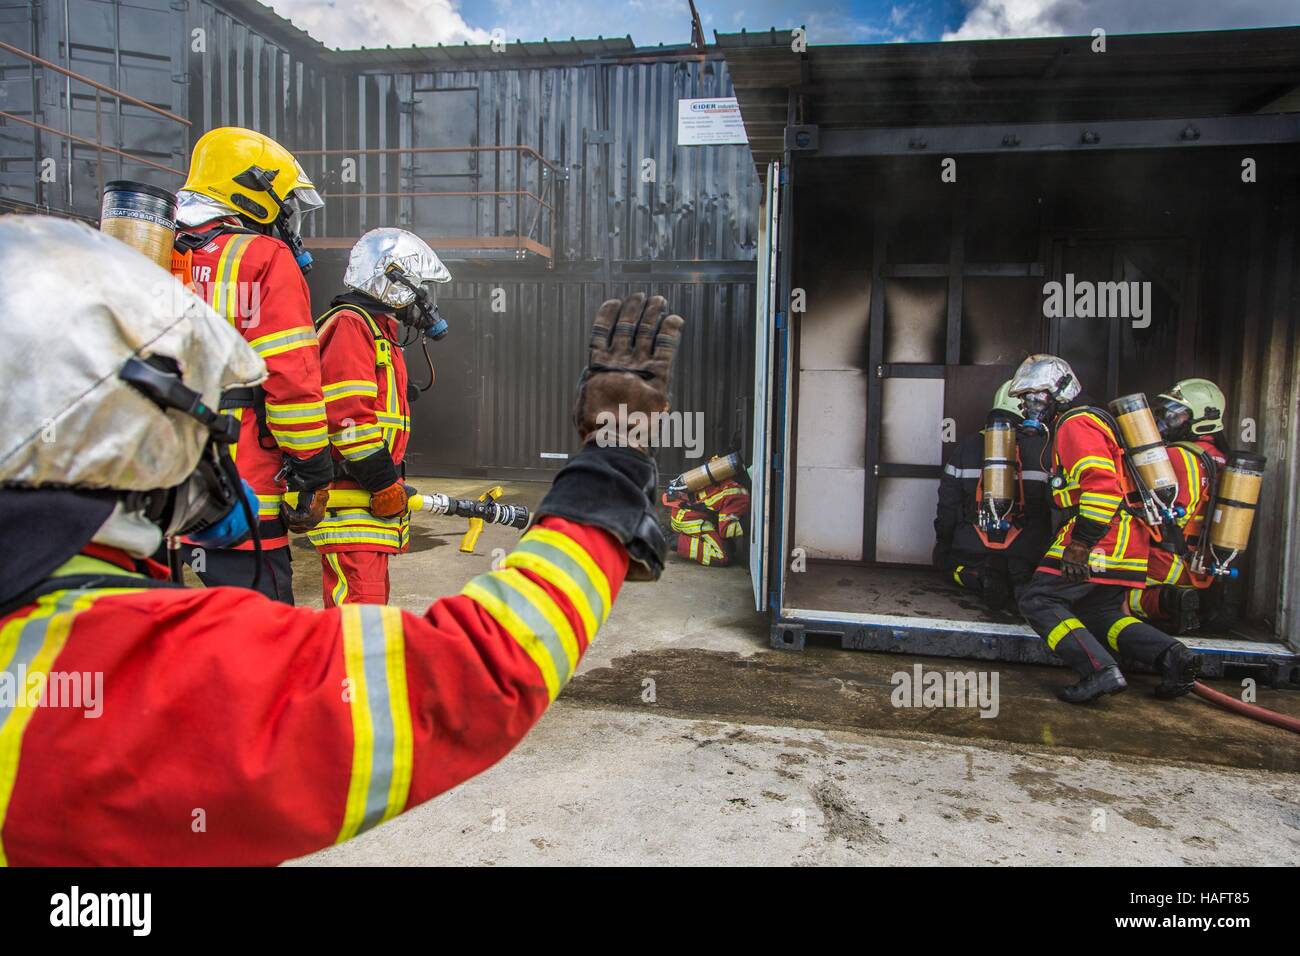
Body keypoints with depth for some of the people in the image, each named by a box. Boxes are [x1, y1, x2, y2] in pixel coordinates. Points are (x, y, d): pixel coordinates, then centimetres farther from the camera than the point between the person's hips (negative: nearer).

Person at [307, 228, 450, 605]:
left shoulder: (379, 330, 24)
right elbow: (348, 414, -20)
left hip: (370, 490, 11)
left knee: (371, 597, 16)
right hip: (350, 491, -11)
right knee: (359, 601, -14)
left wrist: (392, 482, 24)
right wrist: (385, 484, -17)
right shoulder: (351, 324, -10)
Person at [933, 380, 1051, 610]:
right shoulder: (1043, 448, -2)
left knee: (945, 558, 27)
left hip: (973, 547, 1)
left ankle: (980, 576, -6)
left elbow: (948, 504, 6)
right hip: (1027, 552, -1)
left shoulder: (966, 446, 4)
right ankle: (1024, 580, -10)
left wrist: (943, 542, 19)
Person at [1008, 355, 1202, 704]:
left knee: (1038, 600, -9)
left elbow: (1102, 485, -23)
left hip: (1102, 540, -10)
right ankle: (1172, 656, 2)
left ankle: (1100, 670, -21)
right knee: (1099, 612, 17)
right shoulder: (1087, 422, 25)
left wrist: (1079, 544, -25)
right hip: (1127, 541, 10)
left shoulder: (1075, 424, -9)